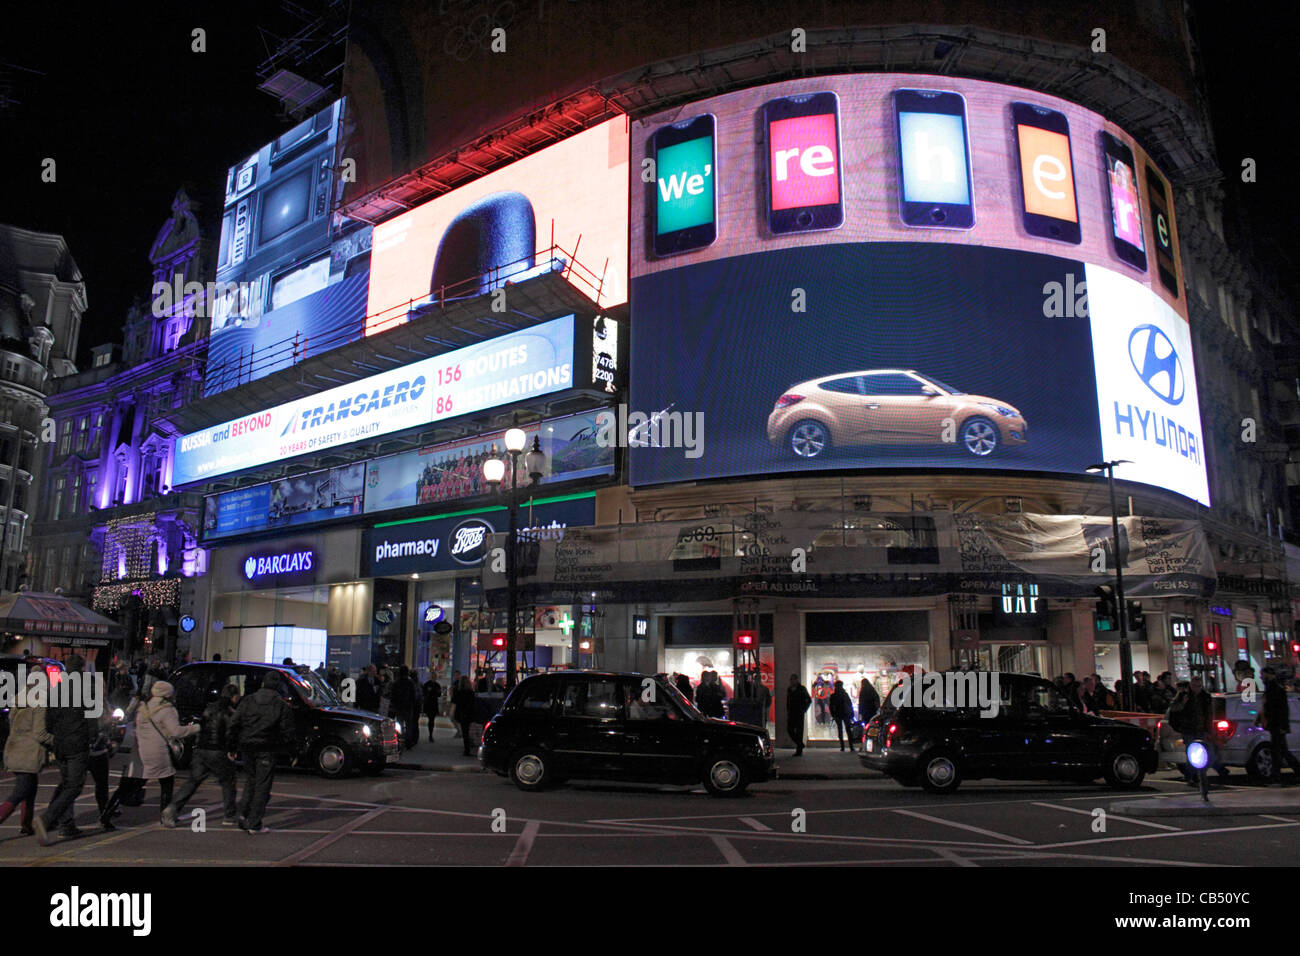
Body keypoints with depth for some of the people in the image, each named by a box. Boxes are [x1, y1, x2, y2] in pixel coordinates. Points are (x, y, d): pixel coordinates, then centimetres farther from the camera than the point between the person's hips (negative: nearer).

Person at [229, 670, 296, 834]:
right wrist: (282, 749, 12)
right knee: (262, 785, 4)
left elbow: (234, 725, 3)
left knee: (250, 781, 22)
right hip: (266, 750, -3)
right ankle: (254, 824, 4)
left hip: (246, 748, 3)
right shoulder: (282, 706, -3)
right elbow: (287, 733, -4)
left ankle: (244, 814, 10)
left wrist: (232, 748, 11)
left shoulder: (247, 701, 5)